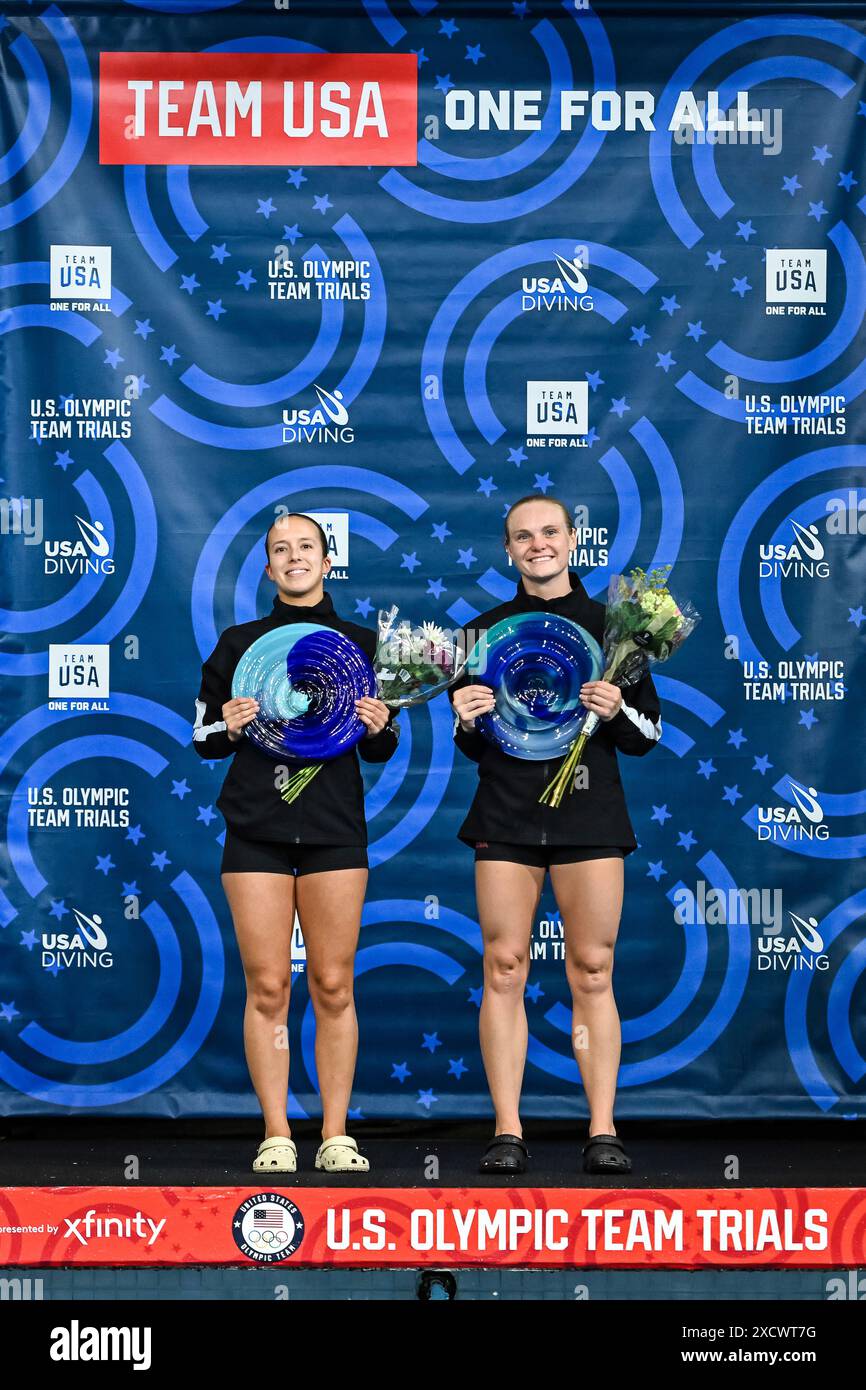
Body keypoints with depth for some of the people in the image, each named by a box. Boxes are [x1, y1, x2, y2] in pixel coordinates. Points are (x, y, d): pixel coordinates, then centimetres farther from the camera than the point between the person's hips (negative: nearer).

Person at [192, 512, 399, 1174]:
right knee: (268, 987, -2)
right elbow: (204, 739, 10)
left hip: (334, 829, 0)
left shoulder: (361, 643, 10)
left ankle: (336, 1135, 7)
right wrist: (228, 727, -11)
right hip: (256, 830, 0)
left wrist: (381, 727, -9)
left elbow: (380, 752, 13)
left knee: (334, 986, -1)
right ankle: (276, 1136, 5)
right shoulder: (238, 643, 9)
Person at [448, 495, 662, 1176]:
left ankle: (603, 1130, 4)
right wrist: (466, 720, -7)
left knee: (592, 972, -1)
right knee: (504, 970, -2)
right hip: (506, 817, 1)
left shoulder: (612, 624, 9)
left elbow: (648, 735, 9)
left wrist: (618, 711, -11)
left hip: (590, 814, -1)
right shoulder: (485, 630, 11)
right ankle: (508, 1132, 2)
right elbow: (470, 747, 14)